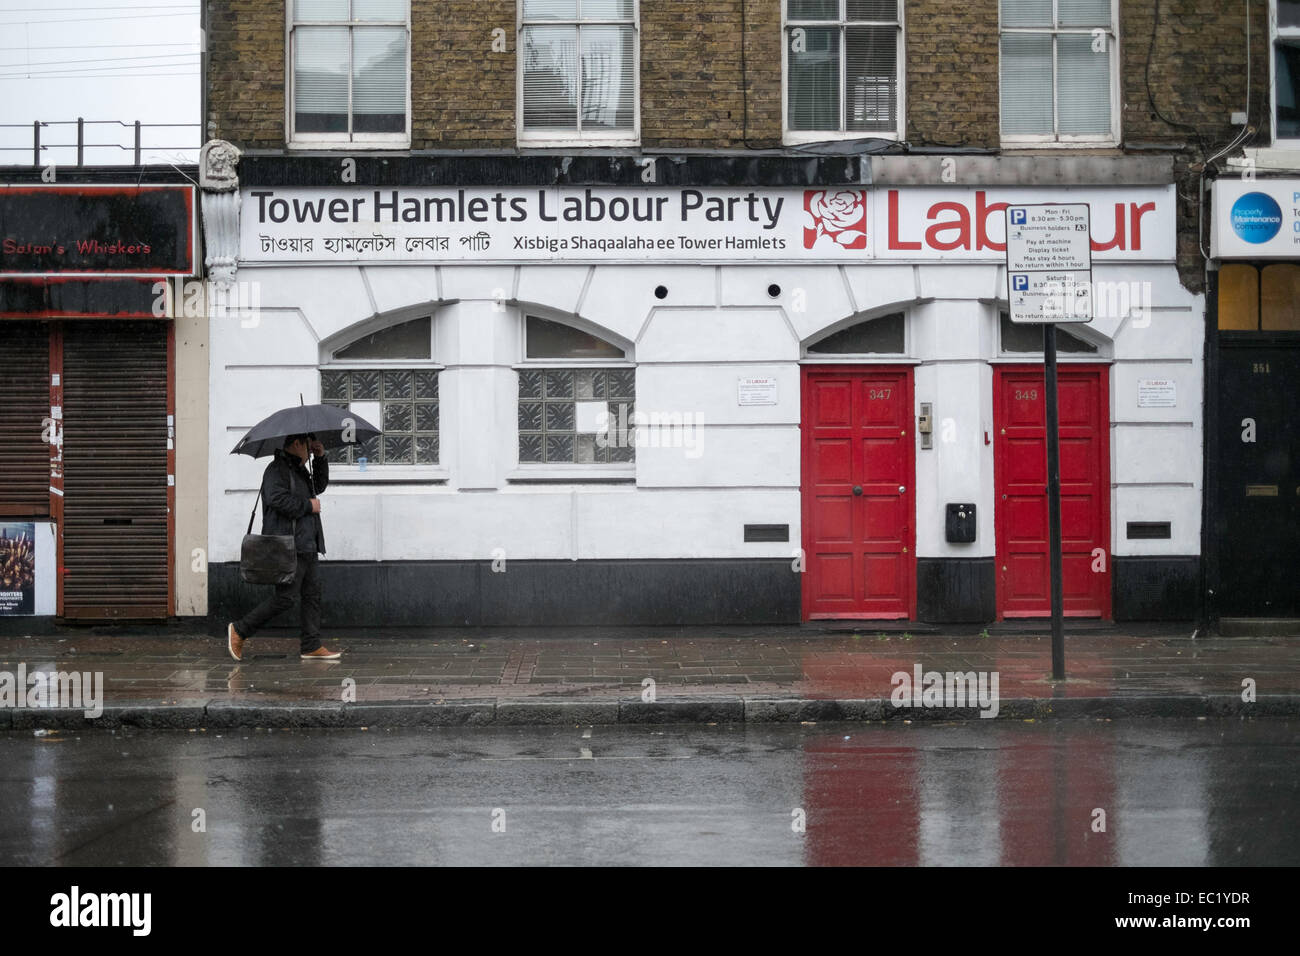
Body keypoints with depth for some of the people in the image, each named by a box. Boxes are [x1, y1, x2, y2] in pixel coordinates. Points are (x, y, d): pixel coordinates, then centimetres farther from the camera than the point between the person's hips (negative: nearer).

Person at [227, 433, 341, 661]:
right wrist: (308, 506, -14)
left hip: (307, 547, 10)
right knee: (285, 598, -9)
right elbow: (278, 499, -25)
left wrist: (320, 458, 19)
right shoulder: (277, 469, -11)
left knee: (312, 595, 7)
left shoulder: (298, 469, 20)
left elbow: (319, 485, 33)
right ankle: (239, 630, 0)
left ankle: (311, 646, 9)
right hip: (289, 548, -10)